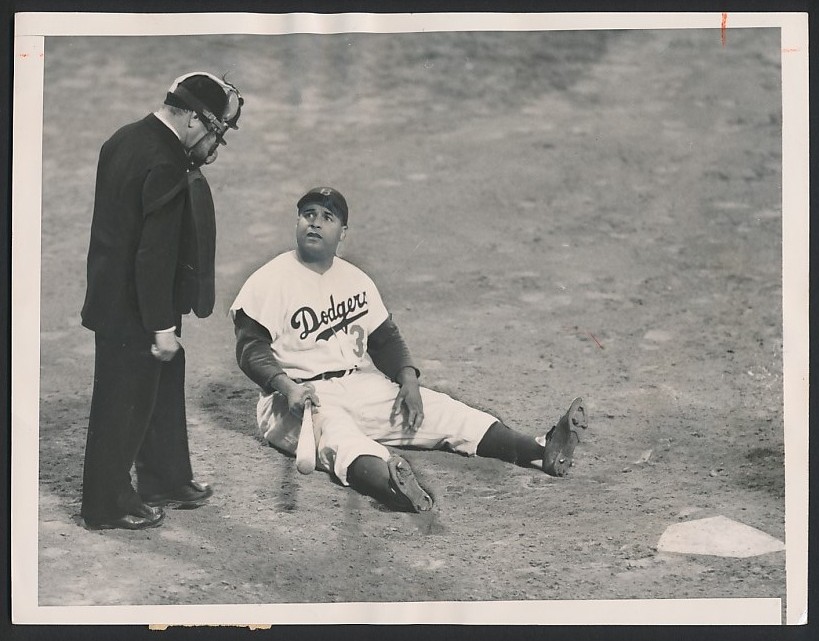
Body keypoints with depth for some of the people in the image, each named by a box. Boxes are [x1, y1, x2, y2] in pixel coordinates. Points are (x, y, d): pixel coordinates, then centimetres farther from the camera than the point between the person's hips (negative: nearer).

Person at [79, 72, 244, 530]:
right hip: (132, 311, -10)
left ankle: (165, 481, 35)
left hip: (112, 297, 10)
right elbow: (155, 256, -26)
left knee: (163, 388, 21)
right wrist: (163, 327, -19)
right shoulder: (164, 165, -25)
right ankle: (107, 506, 19)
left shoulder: (126, 139, 4)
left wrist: (193, 165, 3)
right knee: (125, 404, 5)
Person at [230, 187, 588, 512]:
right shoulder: (268, 282, -4)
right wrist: (286, 386, -27)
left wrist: (408, 379, -2)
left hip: (361, 385, 6)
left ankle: (542, 451, -24)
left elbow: (385, 338, 17)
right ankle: (393, 487, -71)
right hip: (298, 397, -6)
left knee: (439, 409, -11)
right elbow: (250, 349, -10)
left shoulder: (356, 280, 15)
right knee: (337, 432, -38)